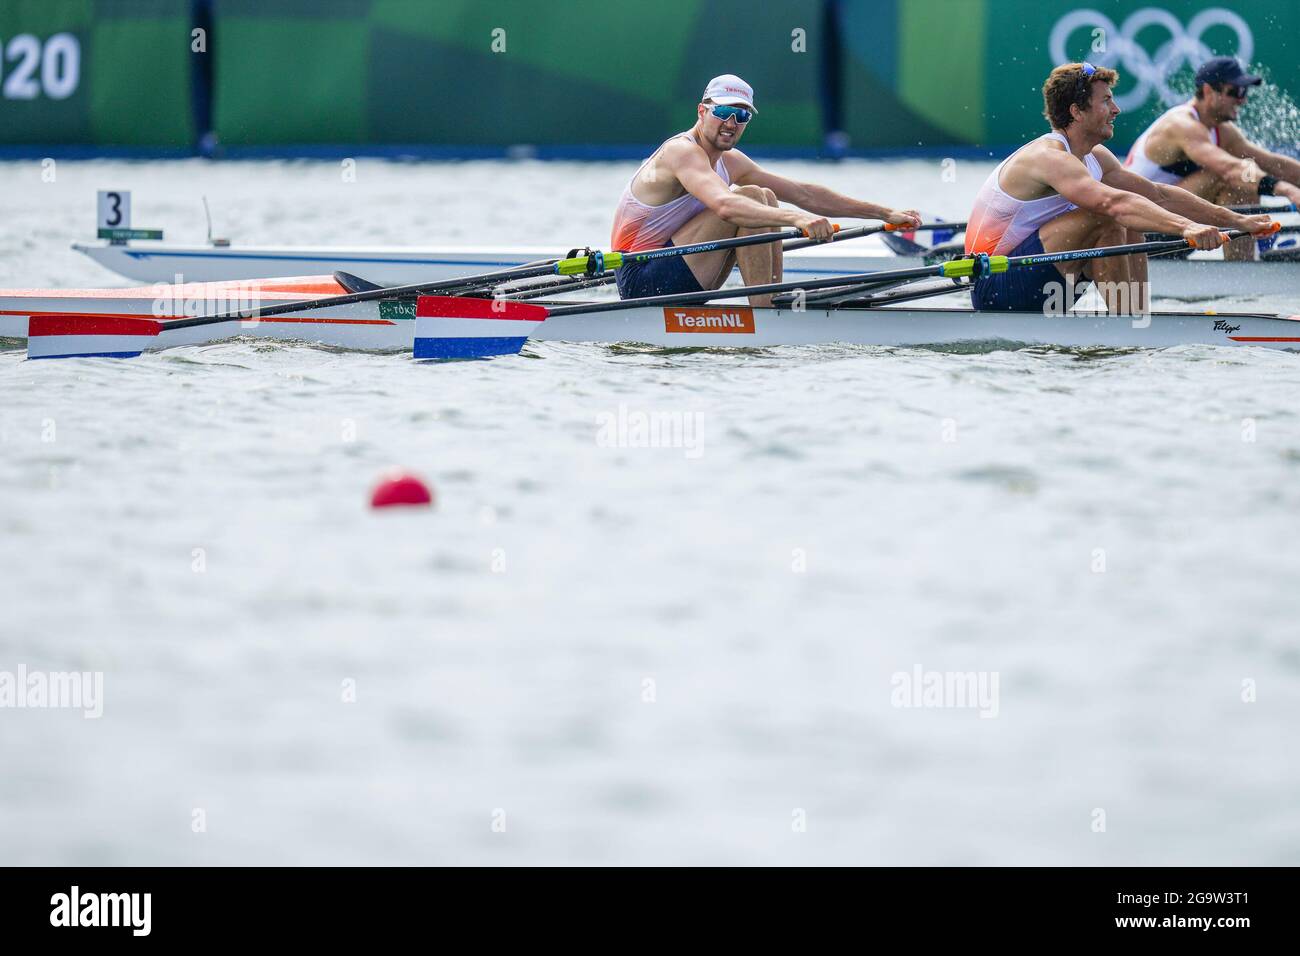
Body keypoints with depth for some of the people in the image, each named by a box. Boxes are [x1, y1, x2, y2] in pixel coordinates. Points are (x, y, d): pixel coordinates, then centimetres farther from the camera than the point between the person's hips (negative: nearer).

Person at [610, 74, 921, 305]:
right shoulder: (682, 152, -17)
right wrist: (795, 219, -49)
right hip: (642, 282, -9)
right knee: (752, 198, -18)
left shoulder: (731, 162, 11)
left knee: (766, 200, 8)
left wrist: (885, 213, 9)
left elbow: (802, 194, 13)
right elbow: (724, 205, -37)